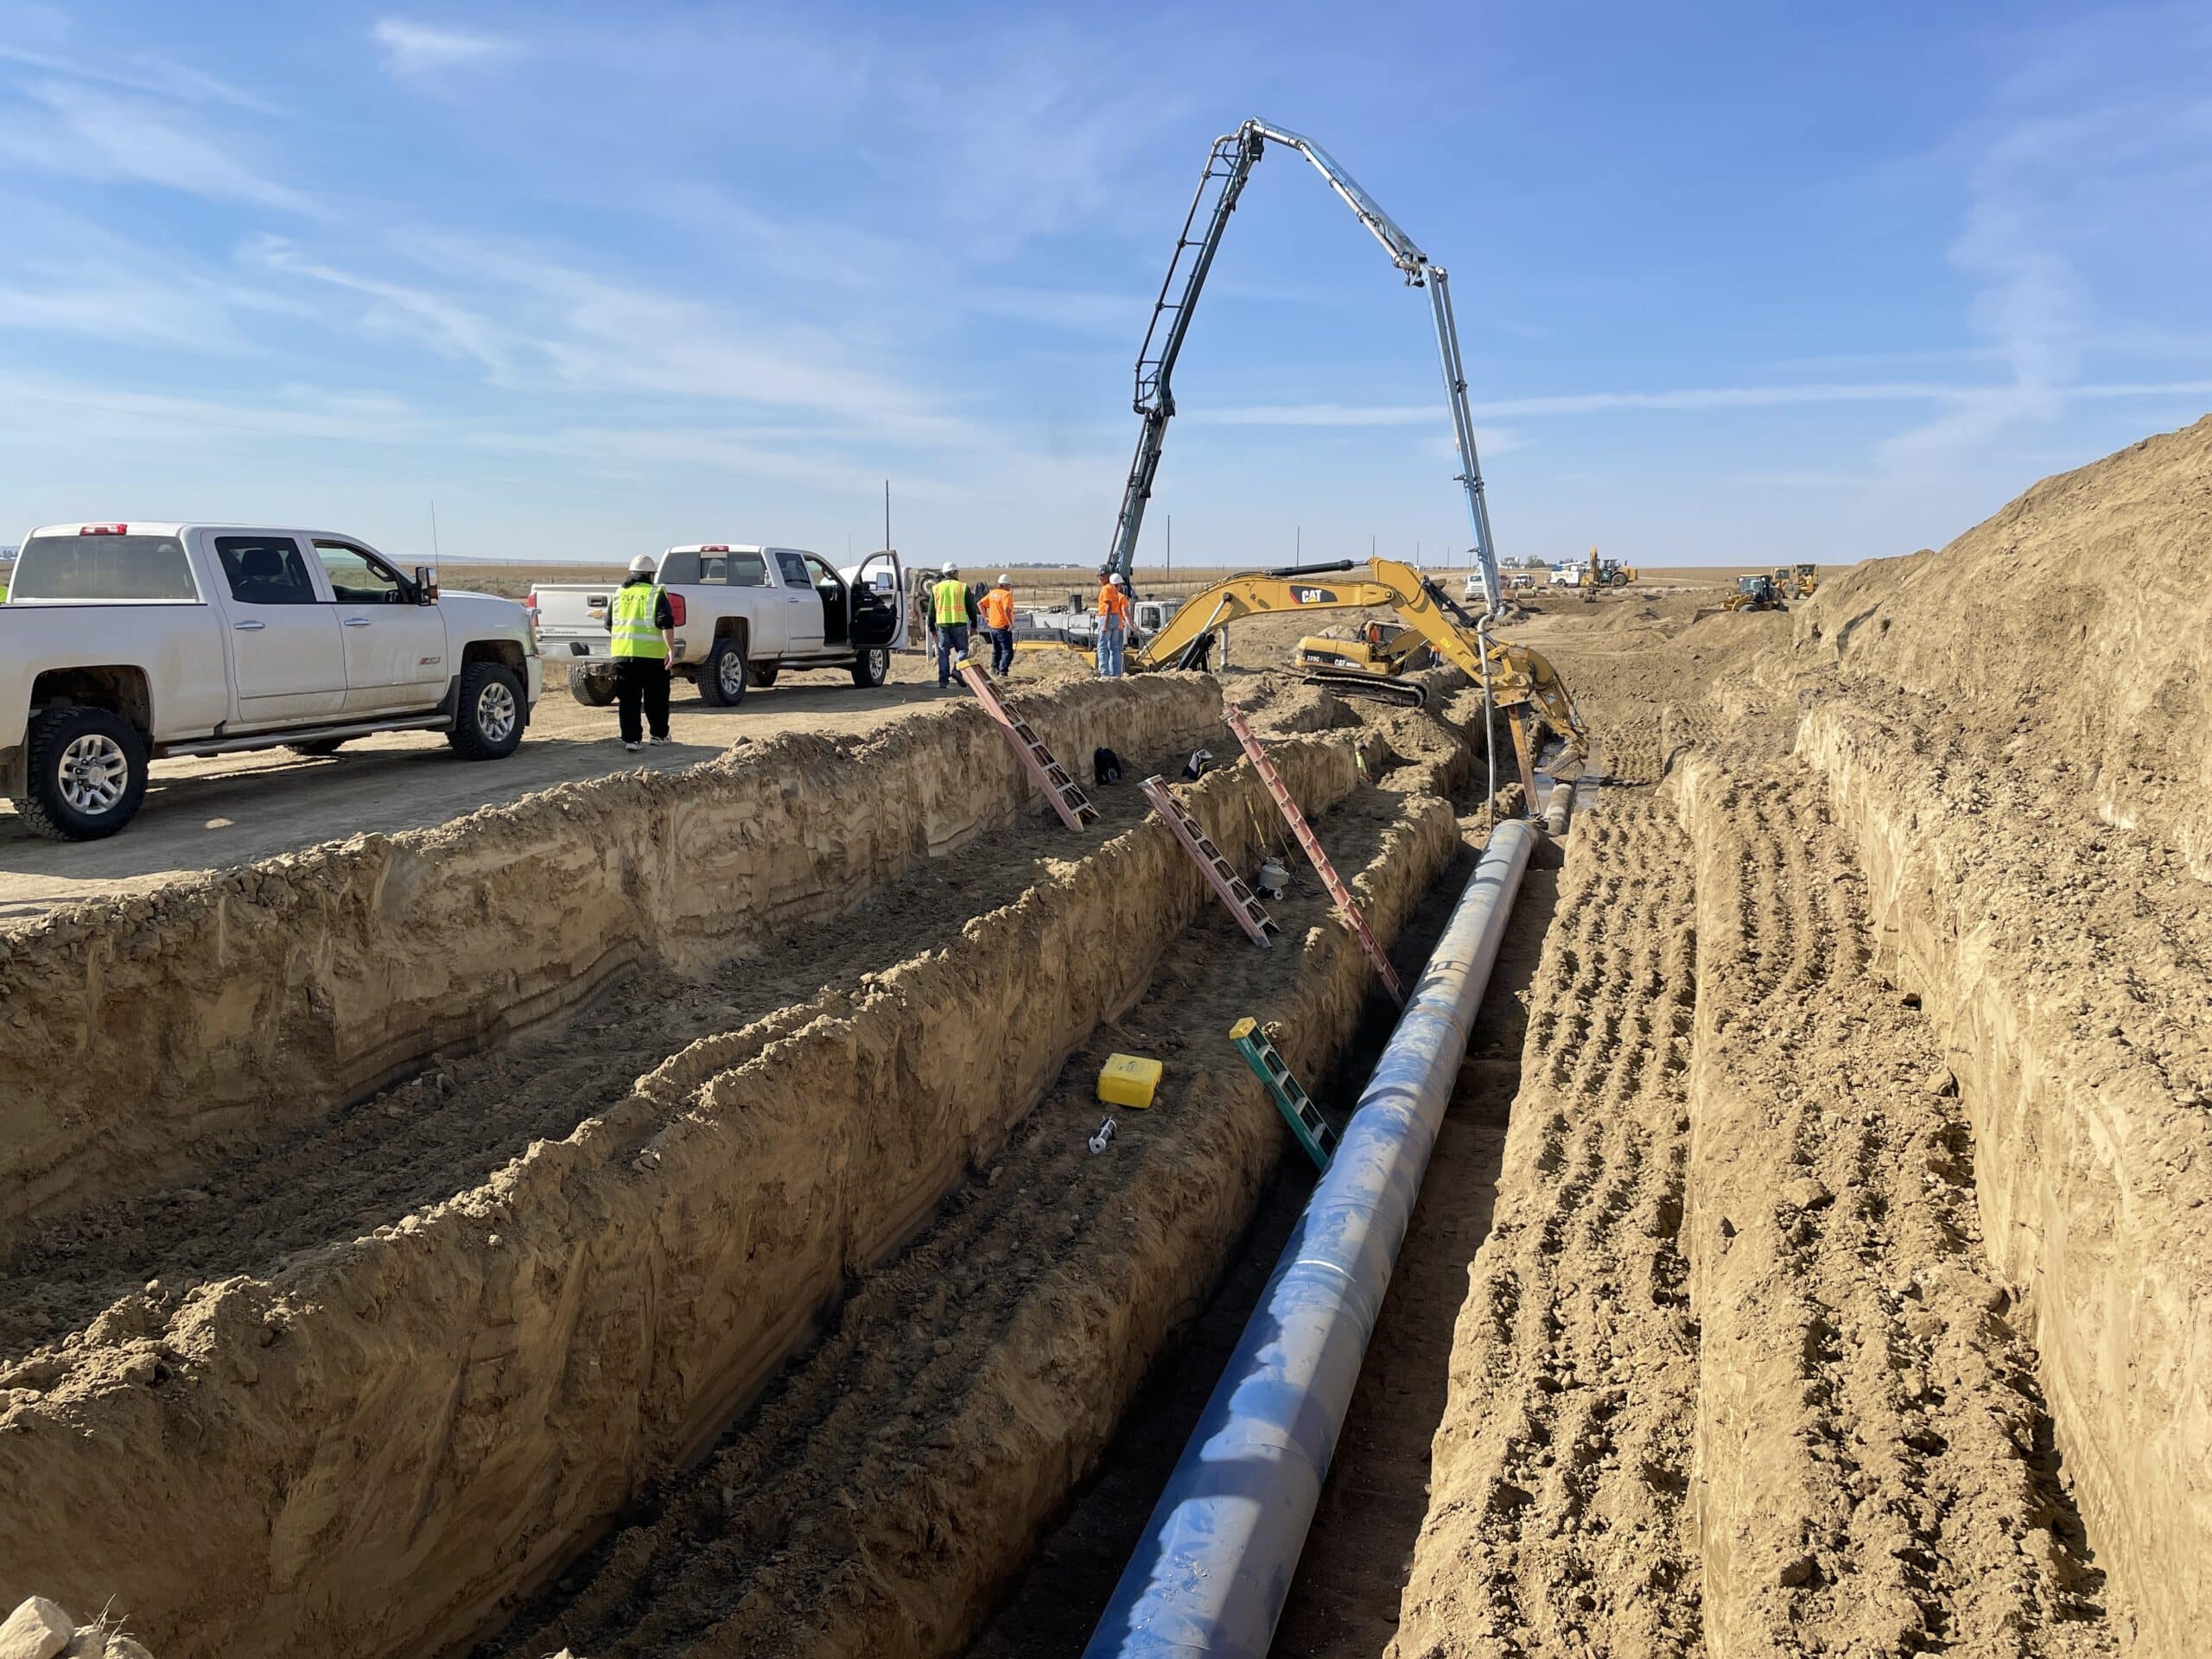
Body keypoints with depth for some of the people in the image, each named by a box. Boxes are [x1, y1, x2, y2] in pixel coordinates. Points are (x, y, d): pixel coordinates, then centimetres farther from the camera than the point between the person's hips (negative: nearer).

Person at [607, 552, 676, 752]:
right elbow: (666, 623, -13)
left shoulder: (619, 593, 12)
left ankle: (631, 739, 0)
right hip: (652, 654, -3)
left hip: (622, 653, 3)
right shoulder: (656, 593, -2)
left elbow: (609, 624, 20)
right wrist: (671, 649, -13)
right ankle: (659, 734, 22)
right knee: (656, 698, 12)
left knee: (629, 700, 5)